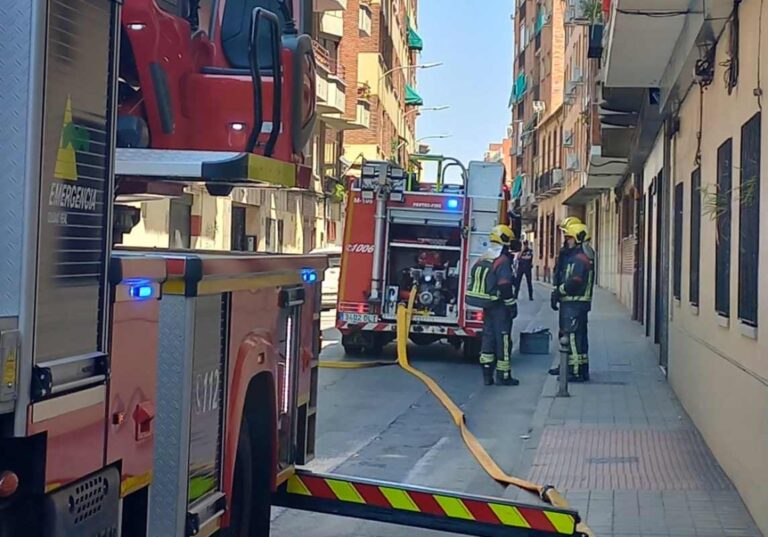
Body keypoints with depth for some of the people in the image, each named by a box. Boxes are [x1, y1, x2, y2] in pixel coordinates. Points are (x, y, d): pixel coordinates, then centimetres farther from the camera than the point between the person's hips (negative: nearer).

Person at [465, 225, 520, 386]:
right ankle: (503, 375, 5)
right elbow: (505, 287, -22)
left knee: (488, 336, 12)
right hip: (499, 306, -8)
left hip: (486, 306, 8)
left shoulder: (483, 259, 9)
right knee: (503, 339, 0)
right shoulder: (503, 261, -16)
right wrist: (512, 305, -14)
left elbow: (474, 281, 15)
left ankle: (487, 374, 14)